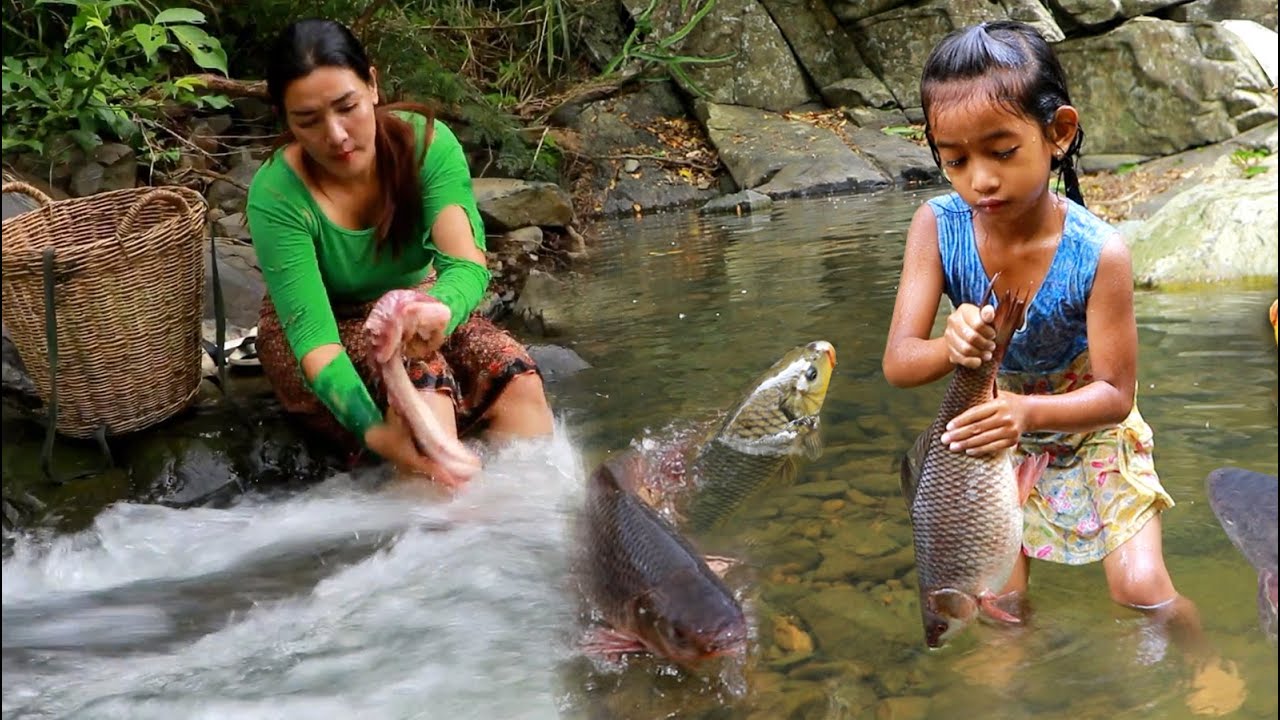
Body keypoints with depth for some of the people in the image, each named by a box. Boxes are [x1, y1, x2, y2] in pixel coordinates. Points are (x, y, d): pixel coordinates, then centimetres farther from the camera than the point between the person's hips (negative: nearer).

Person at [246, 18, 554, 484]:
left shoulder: (426, 142, -23)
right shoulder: (277, 196, -28)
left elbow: (466, 266, -34)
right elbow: (313, 337, -34)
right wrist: (374, 432, -52)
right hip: (323, 328, -3)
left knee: (516, 379, -24)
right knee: (420, 379, -34)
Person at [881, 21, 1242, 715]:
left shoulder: (1098, 253, -30)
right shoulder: (938, 226, -24)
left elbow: (1117, 393, -22)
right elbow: (897, 364, -24)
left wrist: (1030, 410, -41)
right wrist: (950, 348, -47)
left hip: (1088, 425, -2)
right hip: (999, 429, 2)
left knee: (1142, 588, -9)